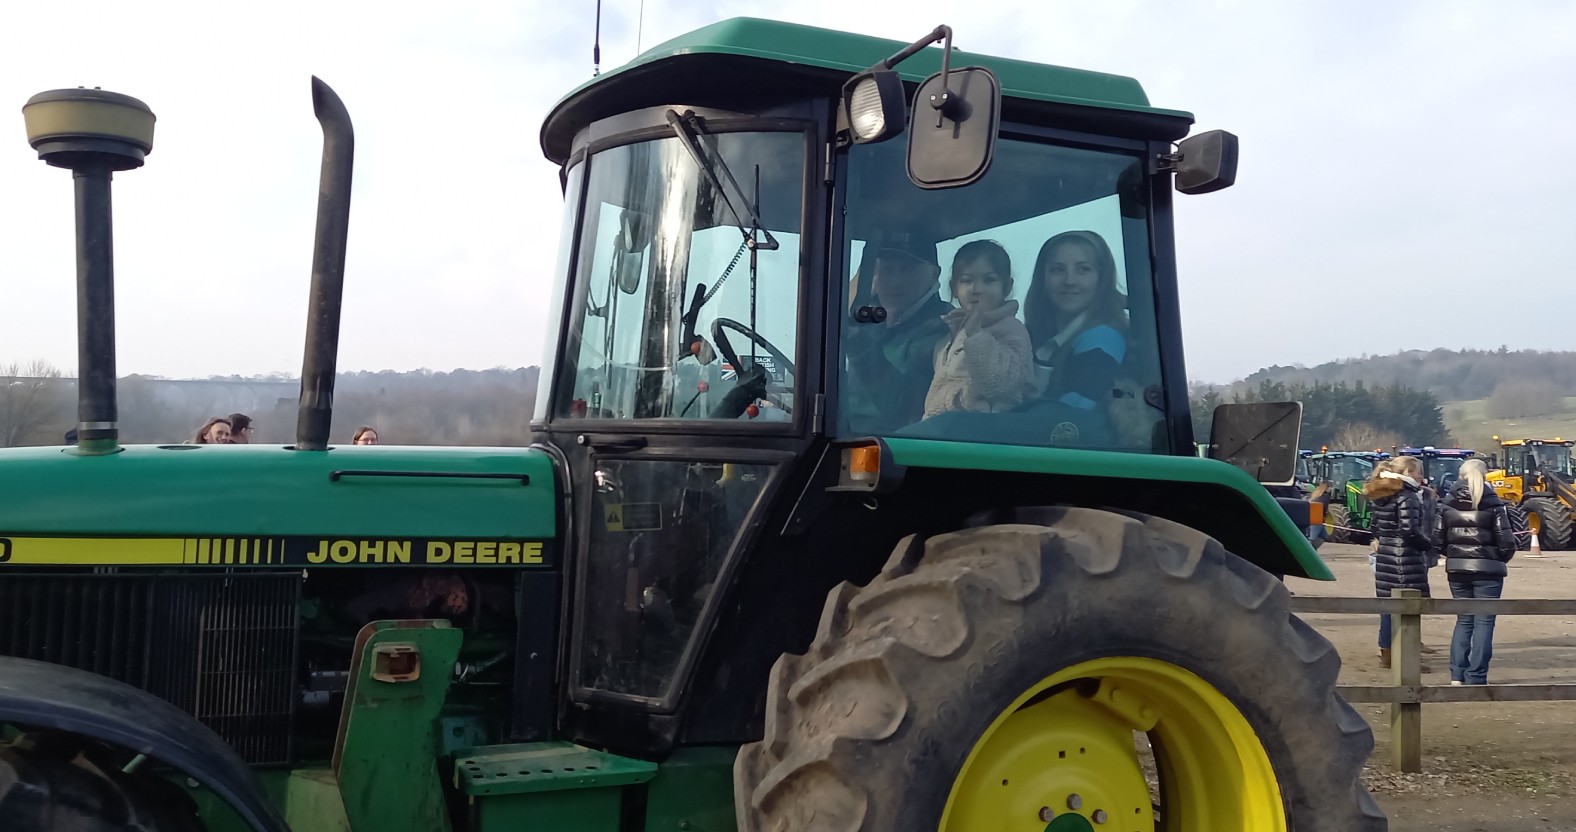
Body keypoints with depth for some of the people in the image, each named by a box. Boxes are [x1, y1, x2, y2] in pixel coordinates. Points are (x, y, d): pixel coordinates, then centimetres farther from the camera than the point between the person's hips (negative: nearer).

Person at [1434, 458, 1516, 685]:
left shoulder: (1447, 503, 2)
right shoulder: (1492, 503, -7)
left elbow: (1438, 538, 0)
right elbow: (1506, 541, -9)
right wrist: (1500, 560, 11)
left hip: (1457, 569, 3)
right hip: (1487, 570, -3)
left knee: (1464, 620, 16)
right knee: (1483, 622, 3)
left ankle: (1457, 674, 13)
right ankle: (1476, 678, 2)